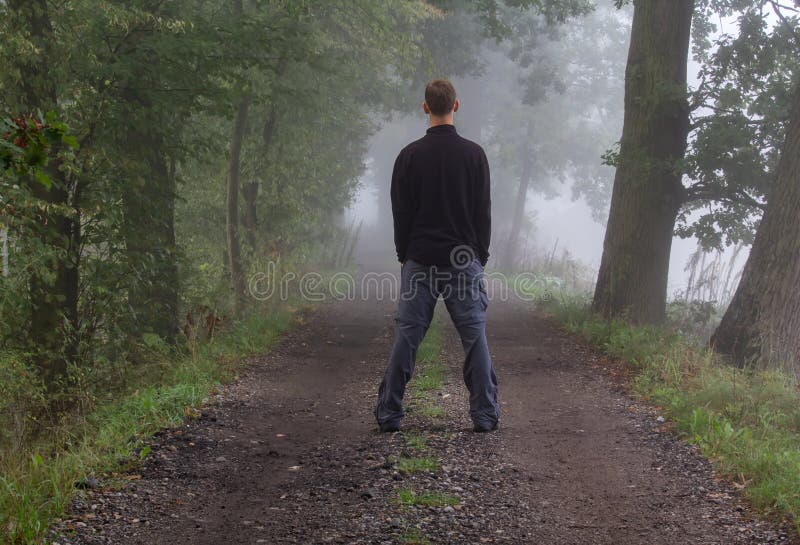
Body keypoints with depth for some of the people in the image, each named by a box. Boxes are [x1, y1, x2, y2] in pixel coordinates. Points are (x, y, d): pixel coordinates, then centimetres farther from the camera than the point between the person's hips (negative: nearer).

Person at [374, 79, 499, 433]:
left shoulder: (410, 155, -1)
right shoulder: (473, 154, -2)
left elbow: (401, 213, 2)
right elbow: (483, 212, 0)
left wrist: (404, 256, 12)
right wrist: (481, 256, 10)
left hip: (419, 261, 1)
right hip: (464, 261, -1)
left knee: (406, 337, 3)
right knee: (475, 338, 2)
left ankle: (388, 414, 4)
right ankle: (485, 416, 1)